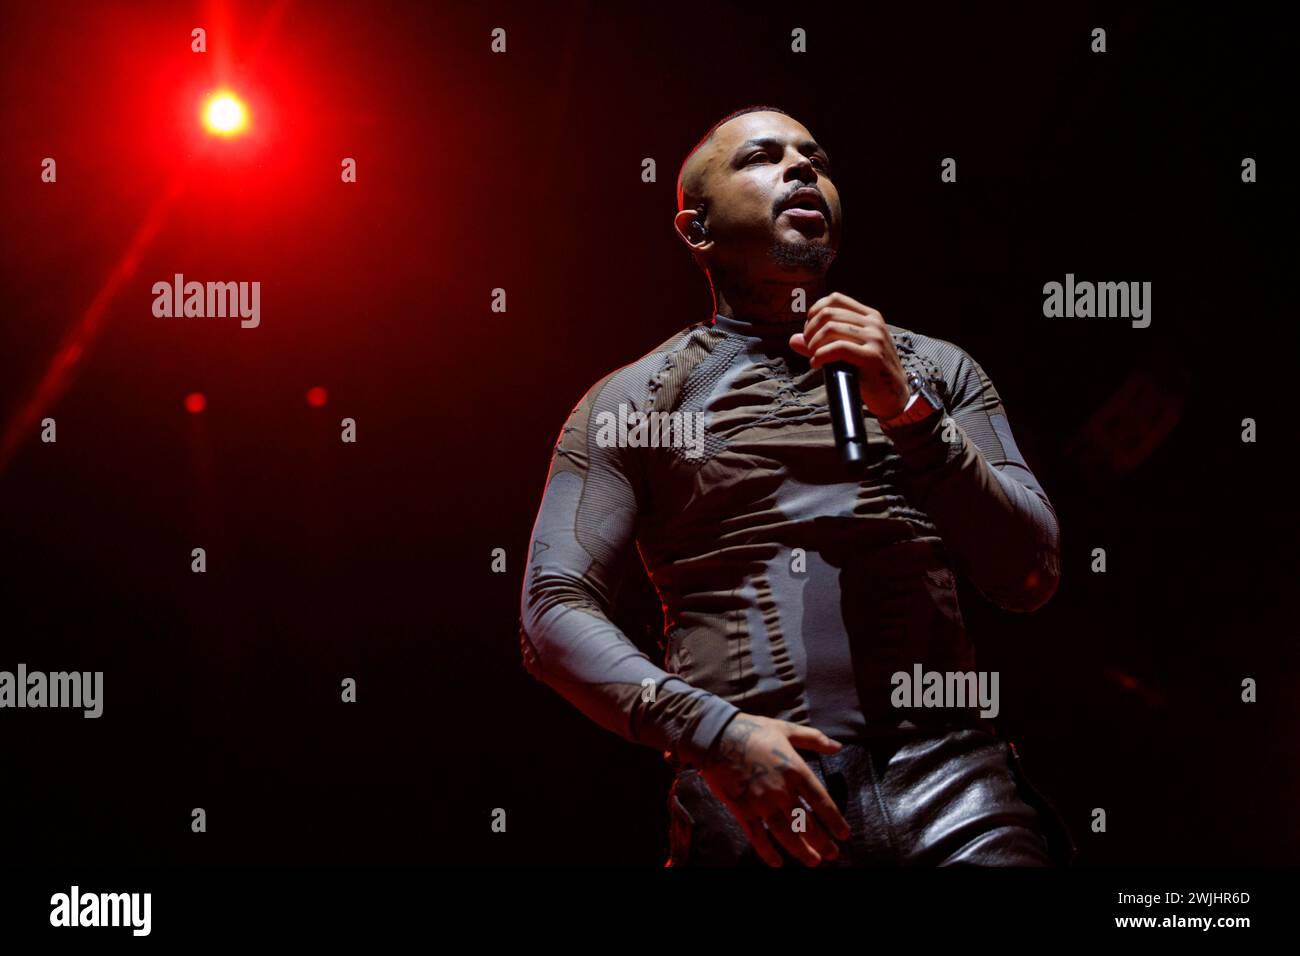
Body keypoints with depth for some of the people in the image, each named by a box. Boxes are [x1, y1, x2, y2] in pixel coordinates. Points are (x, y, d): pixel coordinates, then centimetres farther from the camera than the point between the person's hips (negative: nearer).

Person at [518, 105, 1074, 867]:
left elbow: (1030, 578, 7)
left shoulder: (934, 370, 17)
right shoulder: (631, 400, 10)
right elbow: (555, 611, 2)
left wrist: (909, 411, -5)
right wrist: (711, 733, -12)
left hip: (946, 772, 2)